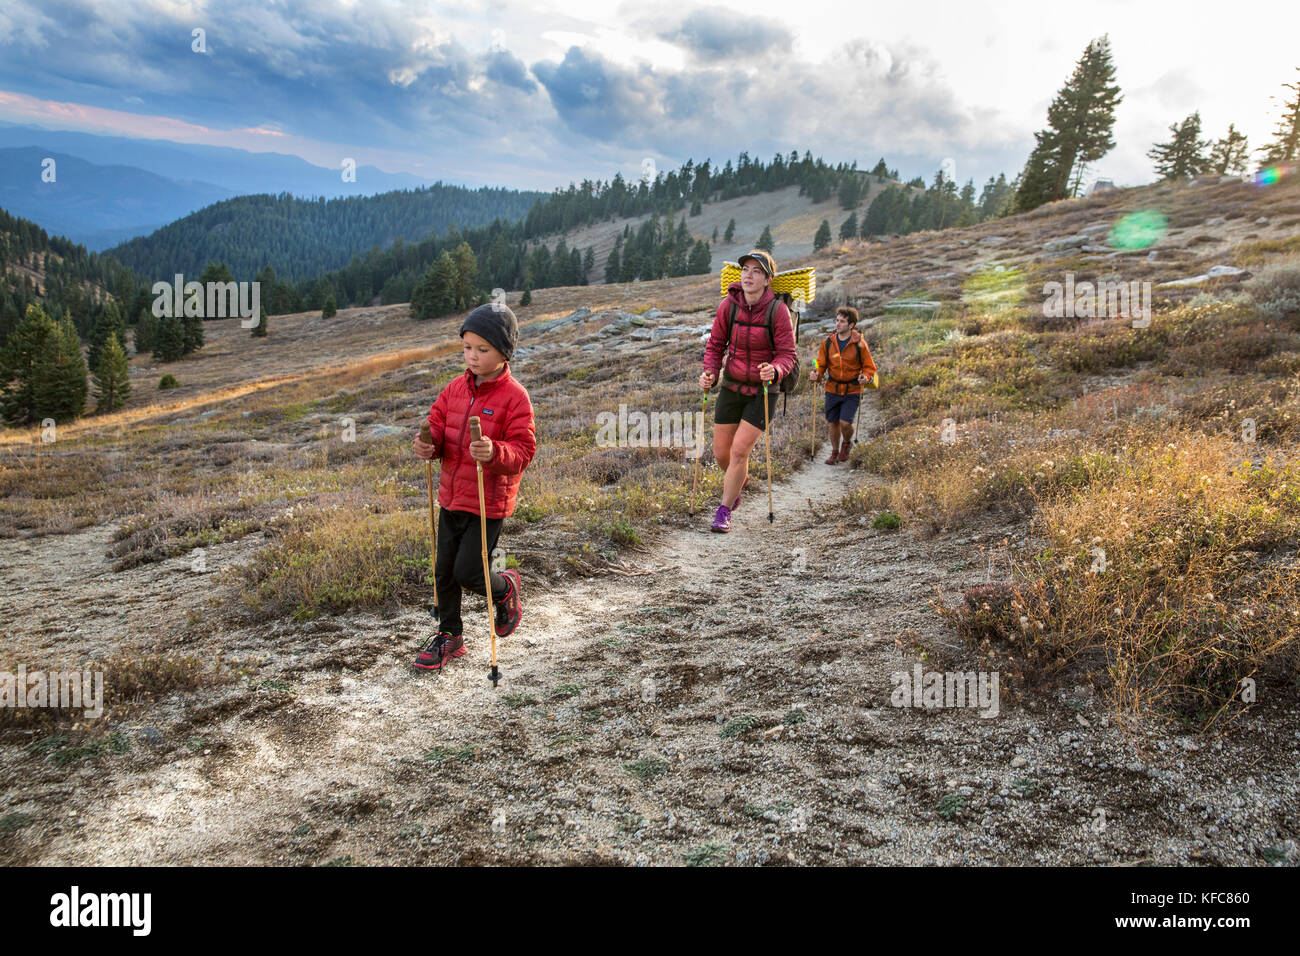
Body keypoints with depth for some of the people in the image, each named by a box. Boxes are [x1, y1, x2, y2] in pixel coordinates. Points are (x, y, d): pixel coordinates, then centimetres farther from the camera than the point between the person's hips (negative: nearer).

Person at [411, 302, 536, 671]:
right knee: (444, 571, 14)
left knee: (468, 572, -7)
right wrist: (429, 444, -16)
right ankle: (450, 635, 33)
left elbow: (523, 450, -17)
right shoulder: (455, 389, 5)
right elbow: (437, 426, 8)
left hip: (488, 503, -6)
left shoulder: (514, 397, -13)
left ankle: (506, 588, 26)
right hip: (451, 498, 6)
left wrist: (495, 453, -37)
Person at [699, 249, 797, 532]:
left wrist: (774, 371, -34)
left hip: (763, 392, -3)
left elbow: (787, 355, -12)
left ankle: (724, 511, 8)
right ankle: (740, 481, 43)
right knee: (721, 452, 8)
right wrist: (709, 372, -14)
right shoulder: (728, 306, -7)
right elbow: (716, 345, 3)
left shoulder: (778, 311, -14)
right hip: (731, 389, 3)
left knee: (739, 451, -10)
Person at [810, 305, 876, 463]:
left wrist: (866, 377, -21)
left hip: (852, 391, -3)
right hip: (832, 389, 3)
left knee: (845, 422, -13)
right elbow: (821, 364, 7)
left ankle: (847, 443, 21)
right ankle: (835, 452, 30)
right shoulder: (828, 342, 0)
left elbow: (869, 367, 1)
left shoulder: (859, 343, -7)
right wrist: (816, 374, -15)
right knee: (833, 423, 9)